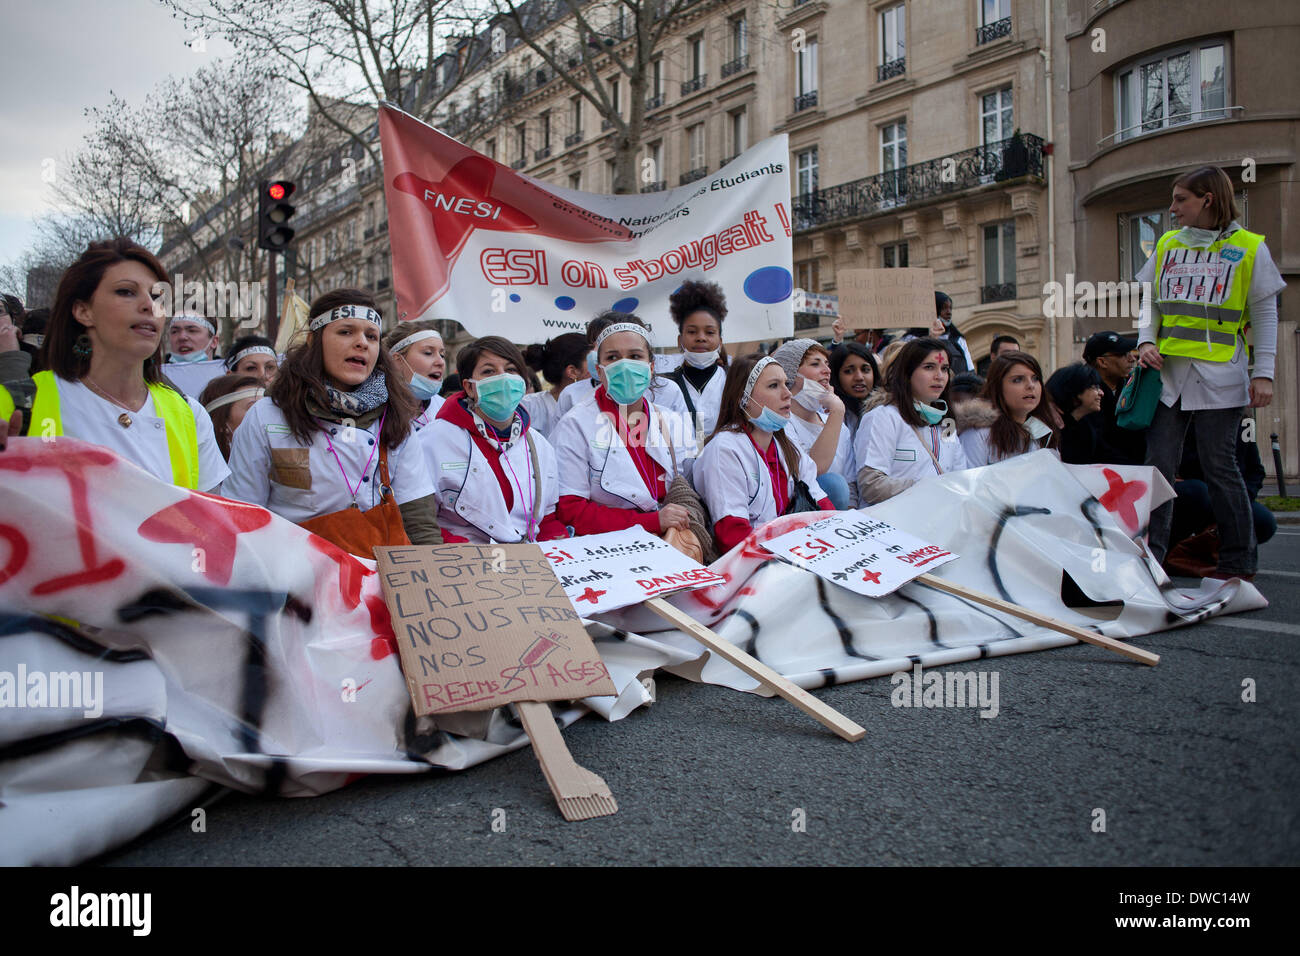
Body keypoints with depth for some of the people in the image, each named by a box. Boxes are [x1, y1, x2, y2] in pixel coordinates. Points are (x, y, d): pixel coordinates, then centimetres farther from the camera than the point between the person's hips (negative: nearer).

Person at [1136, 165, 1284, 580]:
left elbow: (1265, 314, 3)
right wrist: (1146, 340, -1)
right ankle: (1149, 556, 5)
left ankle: (1239, 562, 11)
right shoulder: (1167, 245, 13)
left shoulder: (1249, 248, 3)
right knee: (1159, 463, 0)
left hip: (1219, 375, -3)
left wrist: (1264, 372, -4)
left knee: (1219, 465, -1)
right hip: (1169, 371, 4)